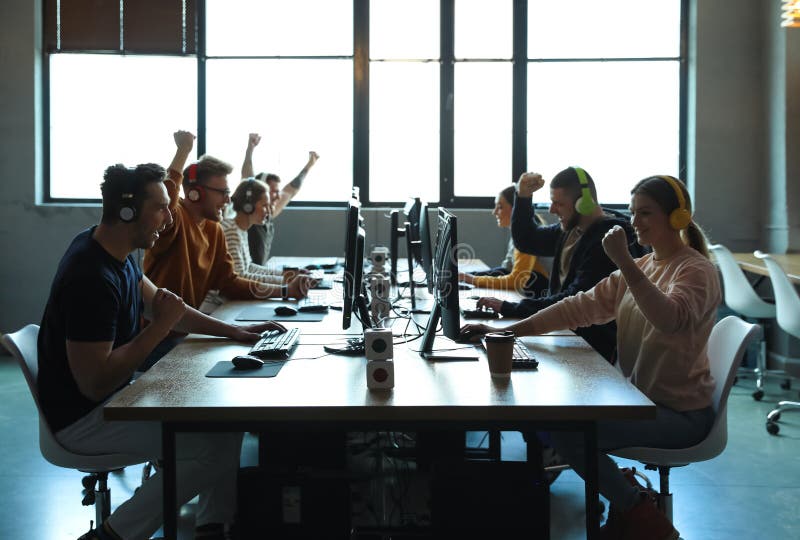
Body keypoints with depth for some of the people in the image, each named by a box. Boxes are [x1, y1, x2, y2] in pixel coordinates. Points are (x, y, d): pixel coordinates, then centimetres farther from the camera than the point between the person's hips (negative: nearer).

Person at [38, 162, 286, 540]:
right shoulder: (92, 277, -28)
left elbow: (157, 302, 16)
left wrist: (234, 332, 8)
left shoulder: (114, 252, 3)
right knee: (217, 444, -20)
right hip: (83, 419, -10)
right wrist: (159, 328, -24)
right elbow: (94, 384, -29)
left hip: (115, 395, 10)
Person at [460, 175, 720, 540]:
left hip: (681, 413, -8)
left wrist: (623, 261, -35)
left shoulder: (696, 270, -12)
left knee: (567, 431, -24)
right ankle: (626, 500, 12)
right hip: (639, 397, 9)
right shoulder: (639, 268, 11)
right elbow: (582, 306, 3)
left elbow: (670, 320, -33)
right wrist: (506, 331, -5)